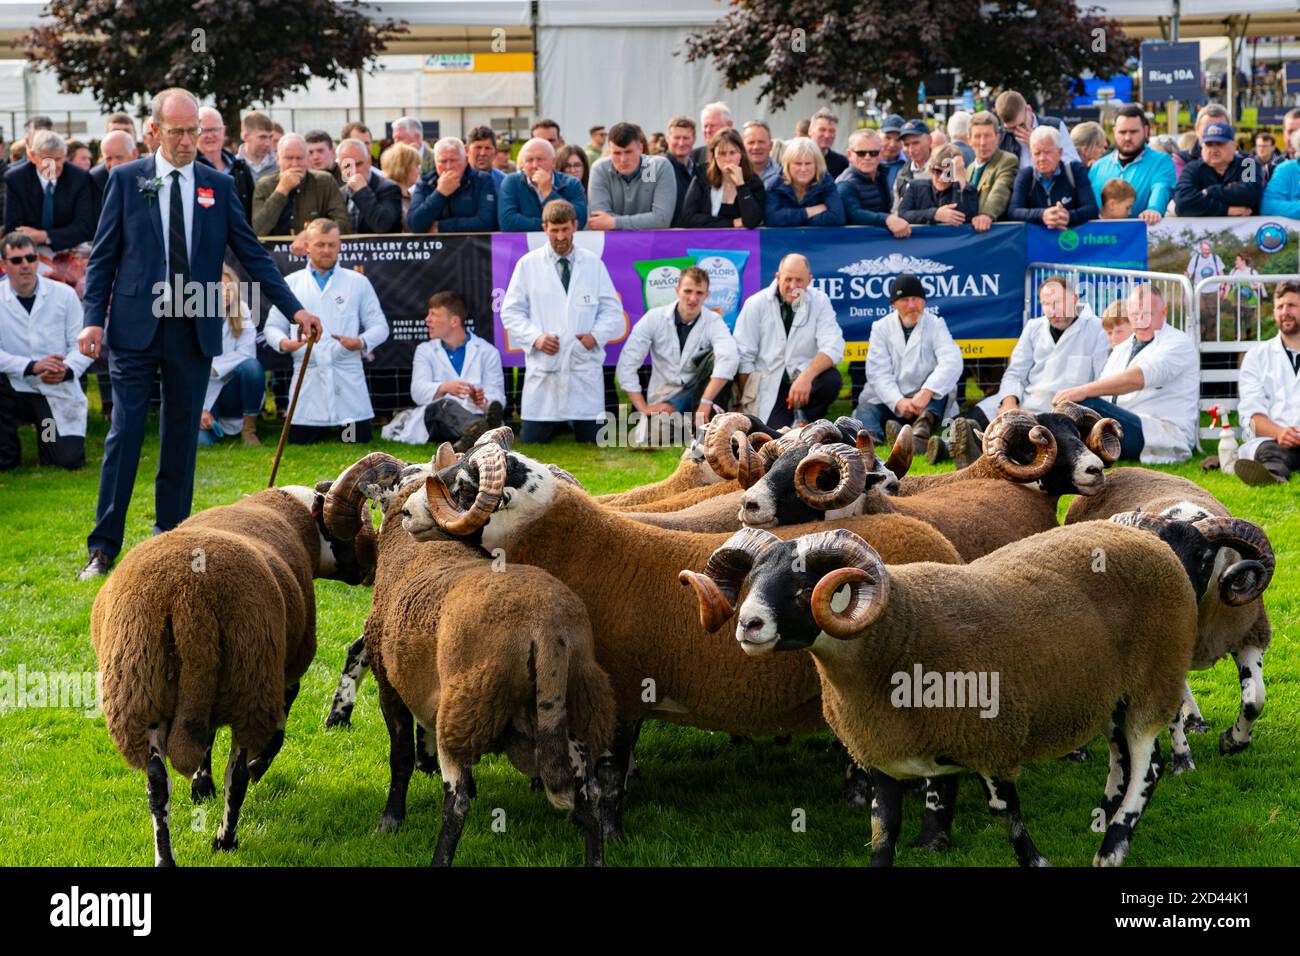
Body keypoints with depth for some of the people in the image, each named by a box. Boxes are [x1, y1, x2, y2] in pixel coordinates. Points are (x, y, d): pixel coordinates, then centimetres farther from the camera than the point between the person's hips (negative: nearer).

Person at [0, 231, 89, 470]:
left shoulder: (64, 294, -1)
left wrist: (67, 370, -23)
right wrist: (32, 367, -26)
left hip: (59, 393, 1)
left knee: (70, 459, -15)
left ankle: (46, 435, 23)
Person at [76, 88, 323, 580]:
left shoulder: (218, 185, 7)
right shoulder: (125, 179, 3)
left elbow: (253, 254, 7)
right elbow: (103, 255, 3)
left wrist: (294, 308, -1)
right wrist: (94, 318, -7)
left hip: (194, 329, 2)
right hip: (136, 325, -2)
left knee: (182, 437, 7)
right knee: (124, 434, -4)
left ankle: (171, 538, 17)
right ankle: (103, 548, 0)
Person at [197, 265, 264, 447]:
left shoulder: (241, 312, -4)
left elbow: (246, 352, -15)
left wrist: (212, 368, -24)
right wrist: (199, 410, -14)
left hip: (230, 390, 2)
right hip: (201, 392, -2)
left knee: (252, 366, -31)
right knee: (201, 440, -28)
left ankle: (249, 430, -15)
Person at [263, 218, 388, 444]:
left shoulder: (358, 282, 10)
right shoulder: (291, 283, 12)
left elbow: (379, 326, 8)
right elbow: (272, 326, 11)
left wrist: (361, 342, -13)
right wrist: (283, 342, -11)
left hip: (348, 378, 0)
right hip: (308, 379, 1)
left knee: (358, 440, -3)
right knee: (298, 441, 0)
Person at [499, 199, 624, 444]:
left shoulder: (594, 264, 8)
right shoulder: (528, 265, 4)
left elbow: (612, 310, 9)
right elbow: (511, 311, 4)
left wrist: (596, 335, -8)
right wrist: (535, 337, -11)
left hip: (585, 367, 1)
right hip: (543, 367, -1)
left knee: (591, 439, 2)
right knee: (531, 439, 1)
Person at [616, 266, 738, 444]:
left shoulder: (713, 322, -10)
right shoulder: (655, 318, -7)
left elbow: (729, 359, -30)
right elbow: (627, 365, -8)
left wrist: (705, 402, -39)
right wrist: (643, 408, -15)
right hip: (665, 401, -2)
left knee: (716, 356, -26)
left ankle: (706, 423, -21)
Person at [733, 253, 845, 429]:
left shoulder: (820, 302, -2)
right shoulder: (756, 304, -4)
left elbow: (832, 347, -15)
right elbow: (743, 357, -3)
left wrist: (807, 376, -33)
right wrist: (745, 406, -6)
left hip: (804, 377, 1)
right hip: (767, 384, -1)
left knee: (832, 380, -30)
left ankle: (808, 425, -1)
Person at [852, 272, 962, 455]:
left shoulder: (935, 324, 4)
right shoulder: (881, 327, 7)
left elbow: (952, 362, -15)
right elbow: (878, 372, -6)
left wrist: (927, 392, -34)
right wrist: (898, 402, -26)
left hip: (926, 402, 0)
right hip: (888, 401, 0)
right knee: (866, 410, -28)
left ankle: (923, 426, -55)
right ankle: (872, 438, -62)